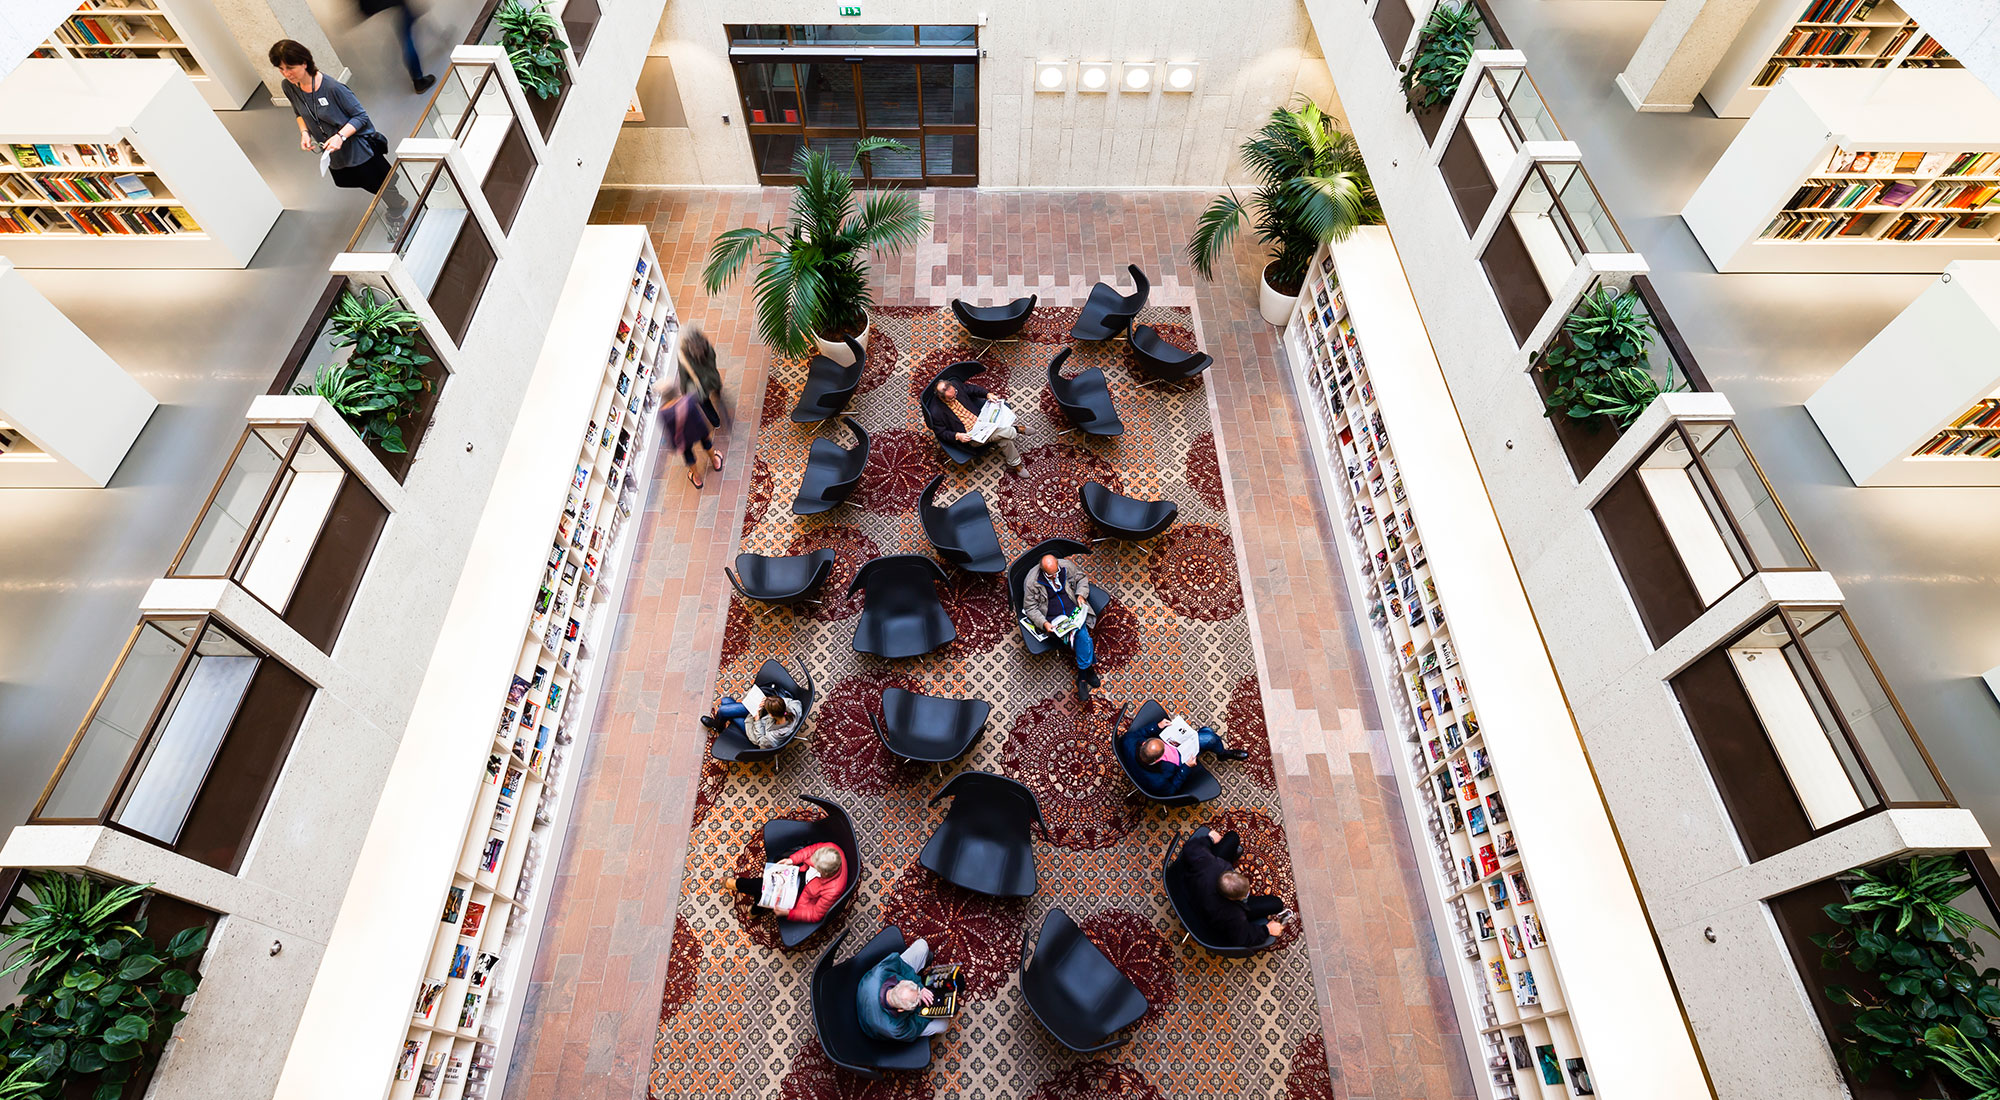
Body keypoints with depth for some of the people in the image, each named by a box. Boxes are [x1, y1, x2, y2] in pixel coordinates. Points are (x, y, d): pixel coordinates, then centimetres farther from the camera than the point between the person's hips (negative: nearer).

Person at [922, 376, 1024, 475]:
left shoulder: (954, 386, -9)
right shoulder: (936, 412, -24)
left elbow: (972, 388, 10)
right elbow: (941, 433, -10)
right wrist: (957, 436, -25)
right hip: (970, 436, -6)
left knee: (1004, 439, -10)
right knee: (1002, 433, -22)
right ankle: (1015, 430, 8)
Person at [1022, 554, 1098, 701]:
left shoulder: (1067, 566, -4)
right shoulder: (1032, 582, -14)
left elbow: (1082, 578, 15)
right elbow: (1030, 608, -7)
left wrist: (1081, 594, -3)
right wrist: (1044, 623, -21)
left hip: (1073, 610, 4)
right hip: (1053, 619, -3)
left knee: (1082, 634, -26)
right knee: (1084, 638, -26)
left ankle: (1082, 678, -13)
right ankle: (1090, 669, -8)